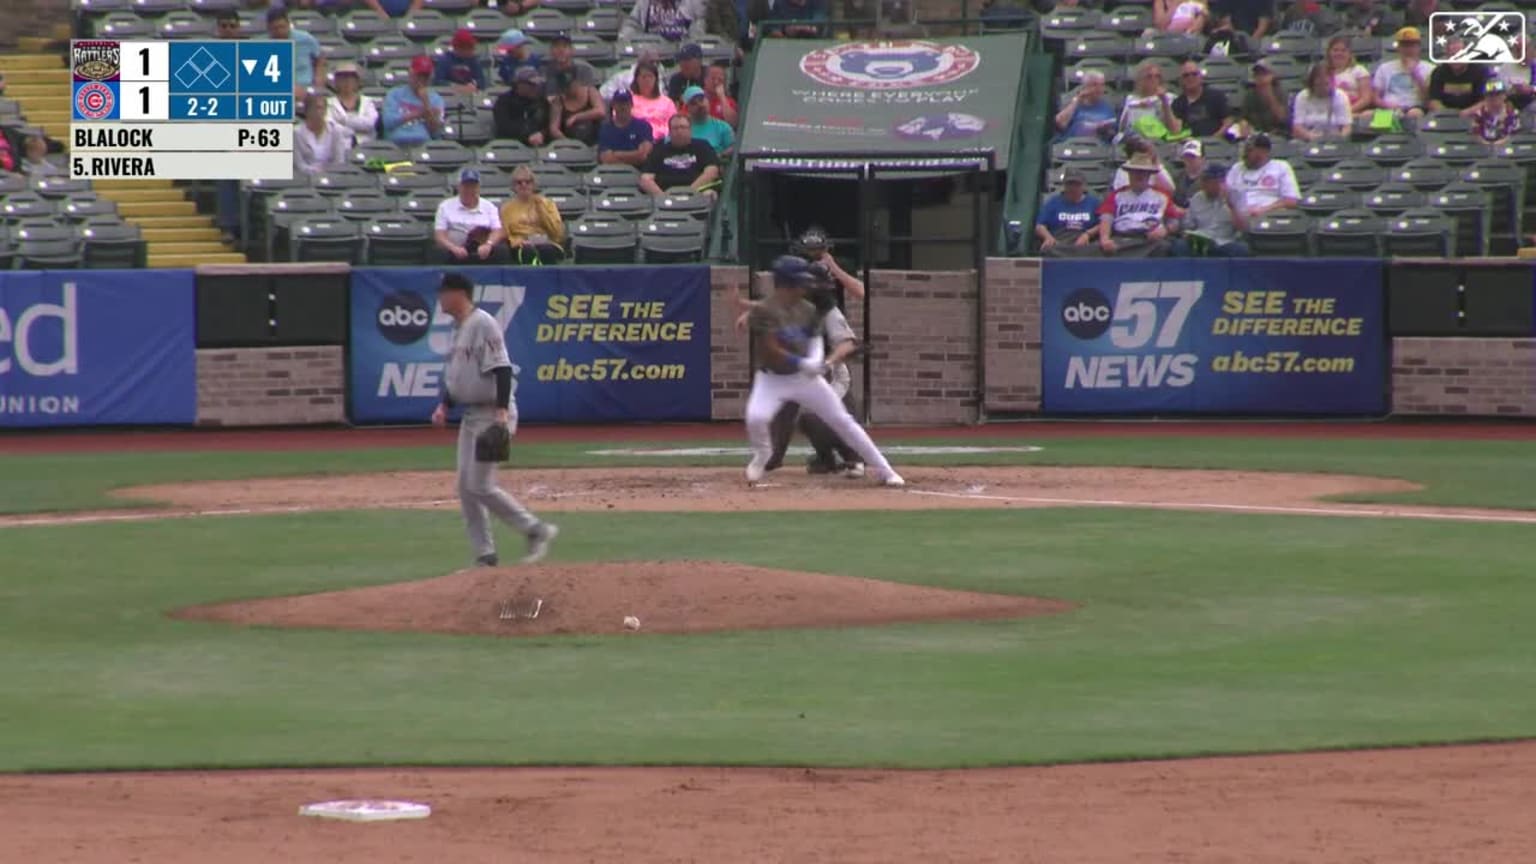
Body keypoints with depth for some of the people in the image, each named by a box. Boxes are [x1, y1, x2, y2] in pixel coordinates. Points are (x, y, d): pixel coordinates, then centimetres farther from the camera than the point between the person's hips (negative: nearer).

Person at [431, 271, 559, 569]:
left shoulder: (483, 324, -15)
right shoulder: (459, 328, 15)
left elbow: (502, 369, -22)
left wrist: (502, 411, -29)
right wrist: (444, 406, 11)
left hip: (492, 415, -10)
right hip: (470, 415, 10)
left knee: (480, 486, -12)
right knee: (466, 487, 6)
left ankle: (536, 530, -3)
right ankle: (485, 556, 9)